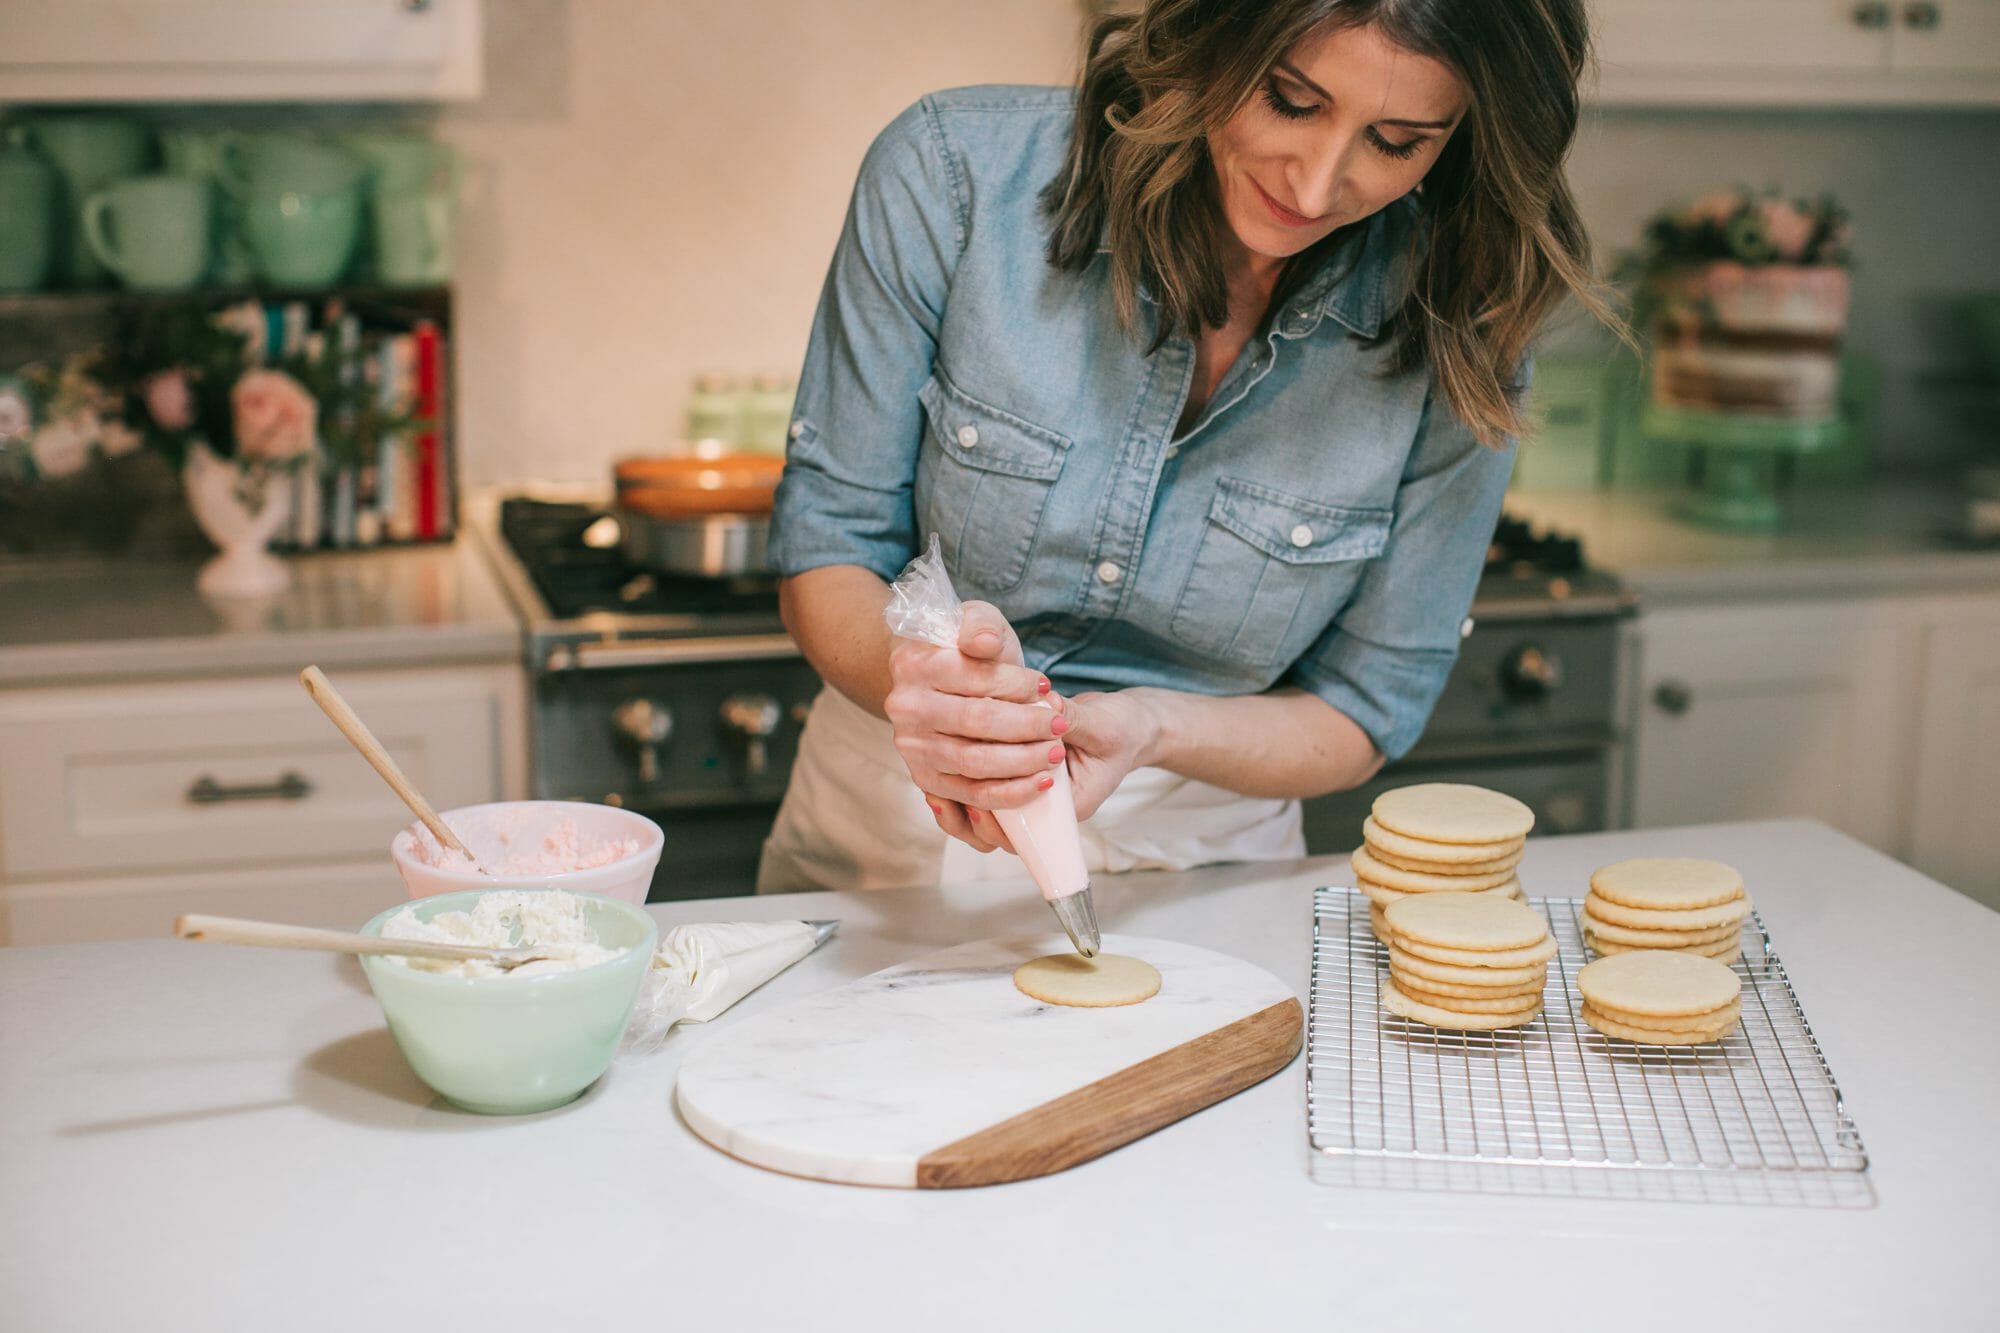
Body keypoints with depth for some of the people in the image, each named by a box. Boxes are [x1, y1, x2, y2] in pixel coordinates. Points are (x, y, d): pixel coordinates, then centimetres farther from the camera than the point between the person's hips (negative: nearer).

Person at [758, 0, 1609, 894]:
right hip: (889, 849, 0)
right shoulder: (955, 171, -15)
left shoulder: (1459, 342, -13)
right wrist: (913, 677, -31)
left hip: (1193, 864, 1)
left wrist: (1151, 729, -23)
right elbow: (827, 549, -8)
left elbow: (1363, 713, -3)